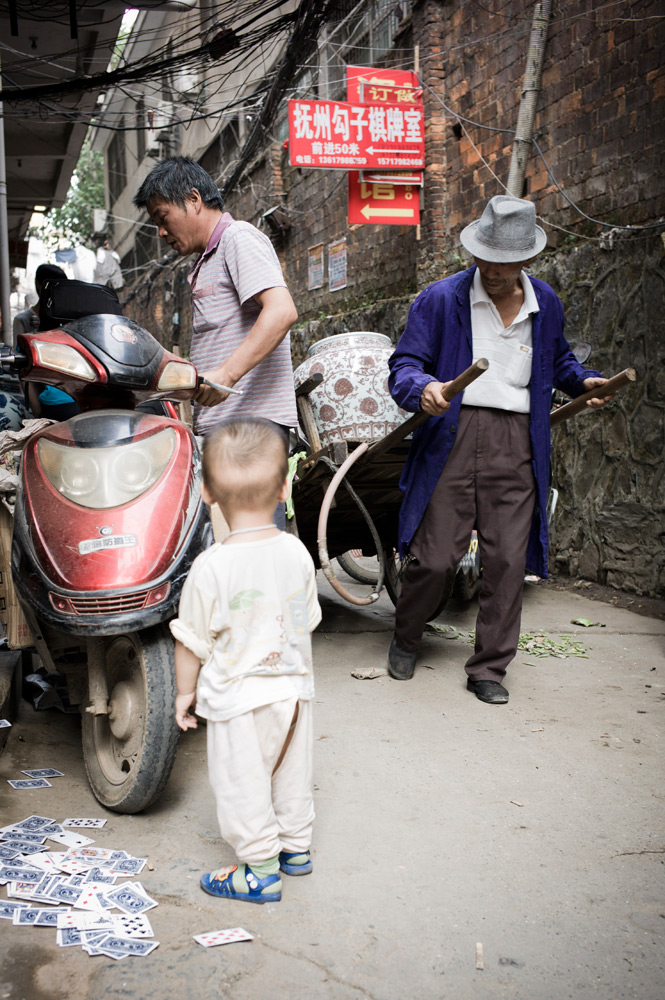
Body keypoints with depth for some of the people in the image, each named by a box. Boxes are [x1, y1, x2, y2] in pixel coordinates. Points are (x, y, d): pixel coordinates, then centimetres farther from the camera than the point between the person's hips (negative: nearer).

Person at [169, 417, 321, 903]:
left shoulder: (211, 567, -22)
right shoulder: (297, 552, -8)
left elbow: (193, 640, -13)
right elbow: (307, 621, 5)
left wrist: (185, 690, 3)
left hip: (239, 697, -5)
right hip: (294, 687, 6)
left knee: (243, 782, 10)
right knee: (291, 770, 22)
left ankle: (261, 869, 20)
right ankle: (296, 845, 39)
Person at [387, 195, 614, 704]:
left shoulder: (546, 304, 14)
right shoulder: (441, 299, 2)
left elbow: (559, 358, 32)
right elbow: (404, 365, -2)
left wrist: (583, 380, 12)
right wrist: (422, 388, -24)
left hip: (517, 447, 3)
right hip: (453, 438, -3)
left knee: (508, 560, 1)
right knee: (436, 556, -3)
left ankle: (489, 668, 16)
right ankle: (405, 640, 26)